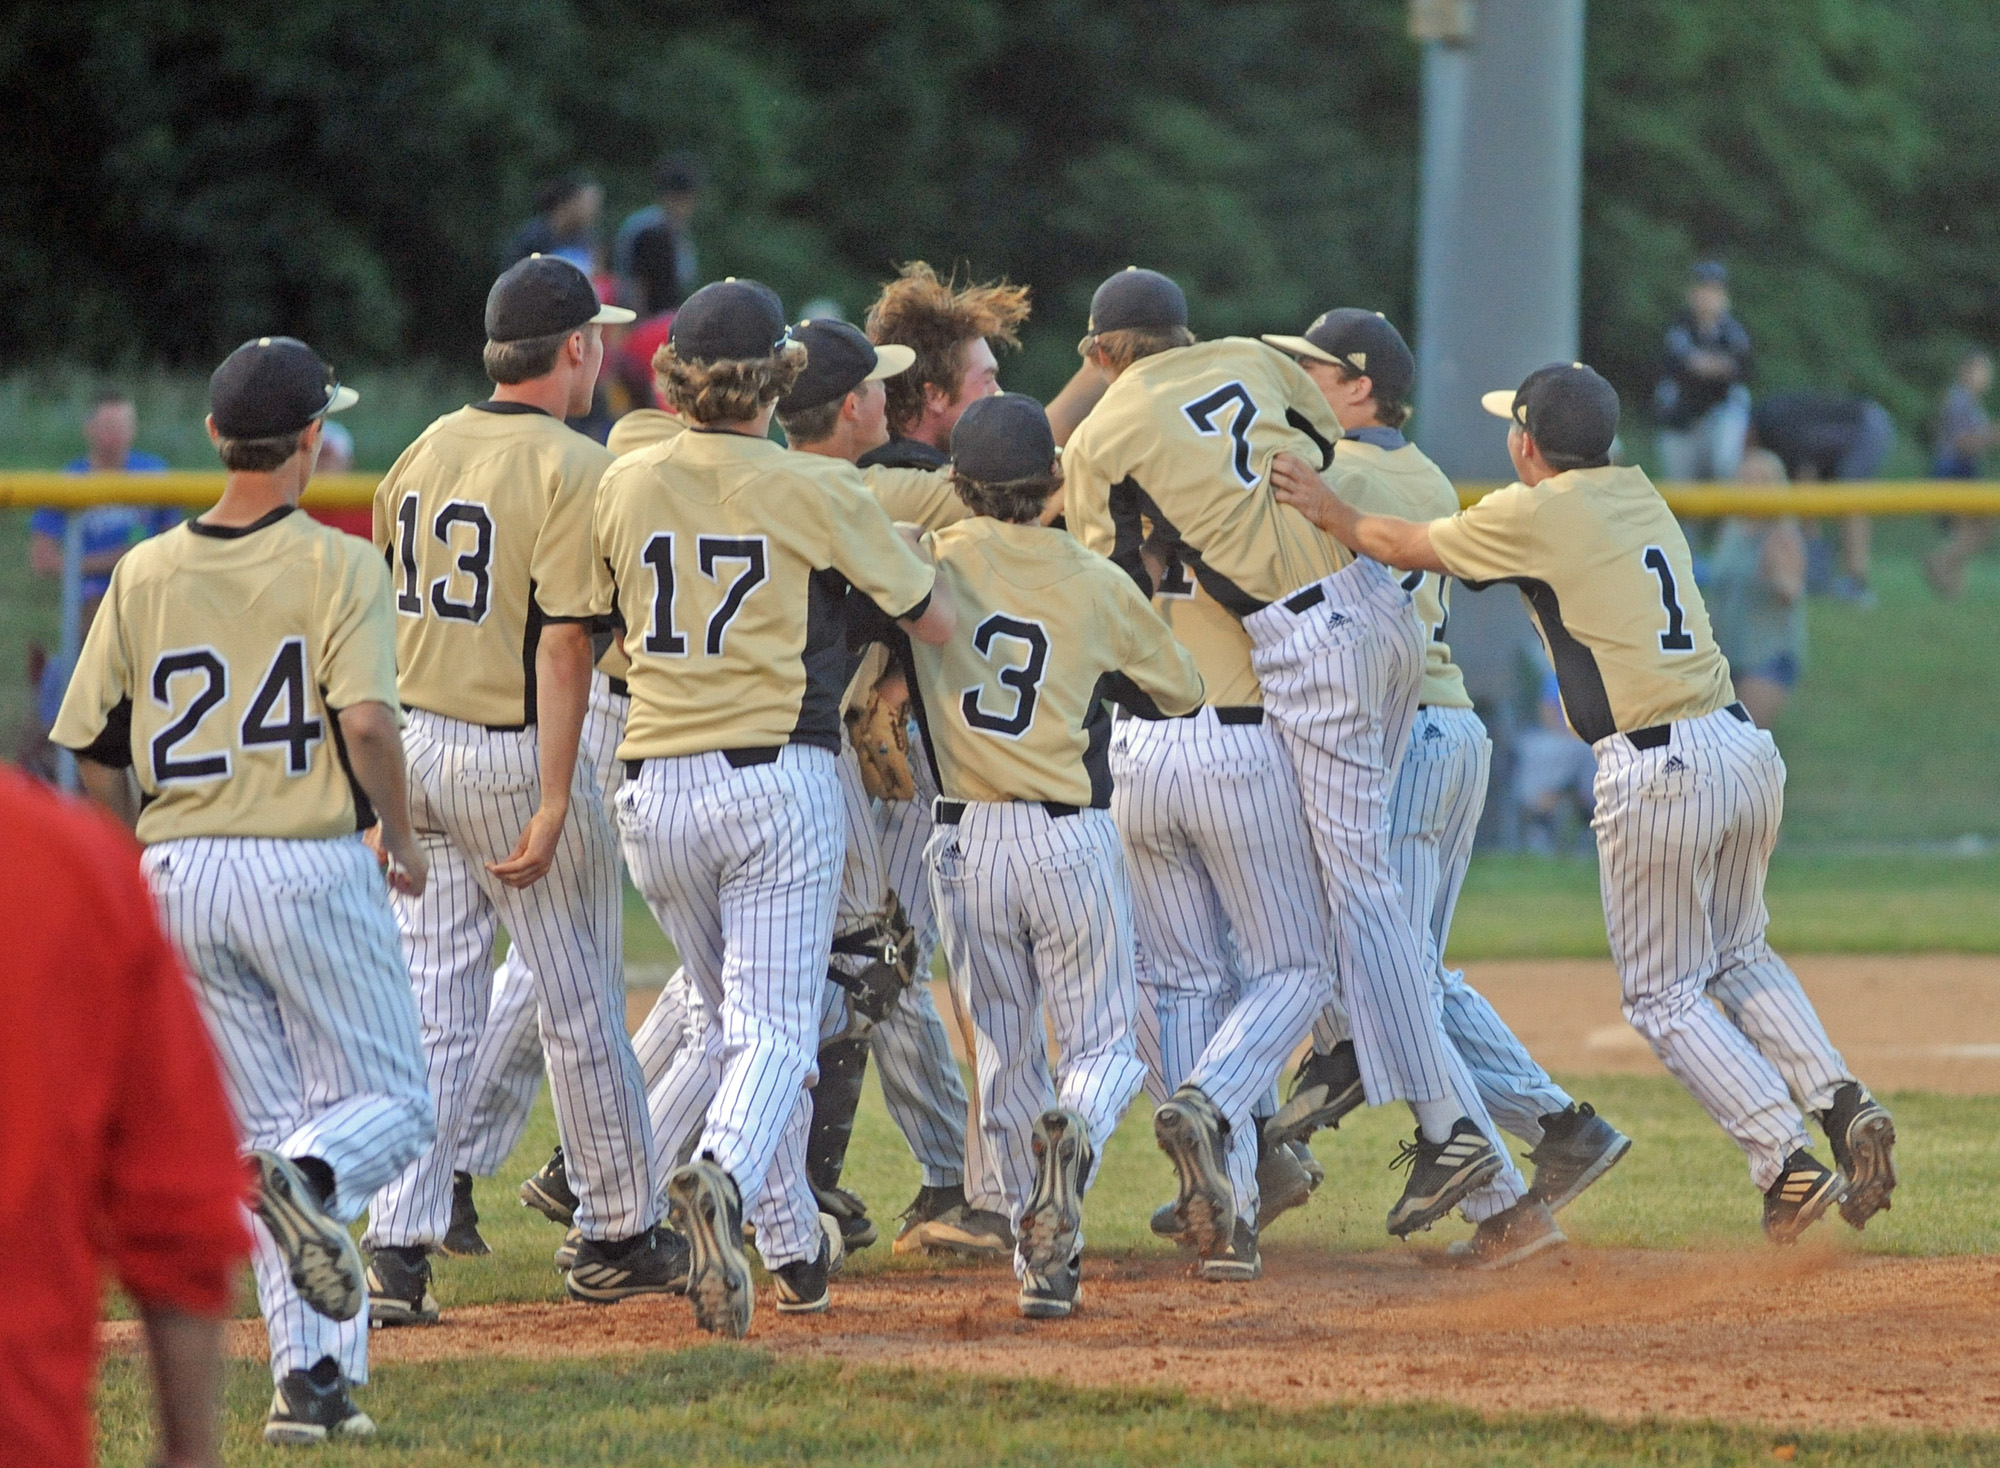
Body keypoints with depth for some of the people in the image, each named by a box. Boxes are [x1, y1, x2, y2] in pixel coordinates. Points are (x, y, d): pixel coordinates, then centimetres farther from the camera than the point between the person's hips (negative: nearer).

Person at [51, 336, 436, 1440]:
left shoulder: (144, 575, 6)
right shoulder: (338, 566, -6)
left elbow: (92, 757, 6)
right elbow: (367, 718, -19)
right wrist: (400, 831, -2)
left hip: (178, 881, 4)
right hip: (312, 869, -4)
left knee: (268, 1124, 11)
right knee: (389, 1101, 8)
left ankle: (310, 1376, -1)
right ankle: (308, 1179, -27)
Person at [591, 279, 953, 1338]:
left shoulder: (627, 485, 5)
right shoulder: (817, 492, -6)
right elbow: (931, 620, 3)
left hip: (655, 789, 4)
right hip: (781, 776, -4)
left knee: (737, 1016, 21)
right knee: (776, 1029, -8)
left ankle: (794, 1245, 25)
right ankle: (722, 1179, -37)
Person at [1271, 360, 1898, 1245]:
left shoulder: (1537, 514, -5)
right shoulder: (1640, 497, 16)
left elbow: (1406, 548, 8)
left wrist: (1329, 513, 25)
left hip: (1656, 773, -7)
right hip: (1745, 751, 7)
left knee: (1665, 994, 5)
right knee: (1737, 957, 25)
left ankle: (1789, 1163, -5)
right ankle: (1842, 1105, 6)